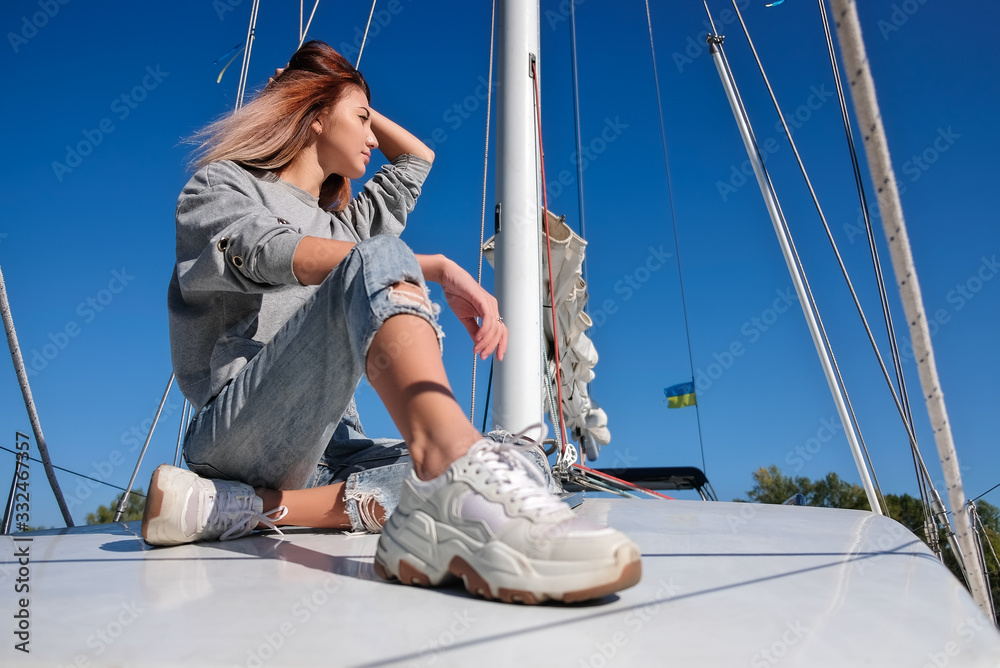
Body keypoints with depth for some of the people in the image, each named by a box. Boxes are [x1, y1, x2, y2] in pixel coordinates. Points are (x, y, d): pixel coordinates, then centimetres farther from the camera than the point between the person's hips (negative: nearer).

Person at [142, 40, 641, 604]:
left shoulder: (344, 222, 30)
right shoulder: (220, 183, 11)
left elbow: (417, 158, 41)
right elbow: (277, 254, -13)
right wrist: (436, 269, -24)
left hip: (326, 447, 6)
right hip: (237, 426, -6)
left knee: (519, 466, -18)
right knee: (378, 257, -29)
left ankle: (233, 505, -26)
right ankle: (456, 464, -57)